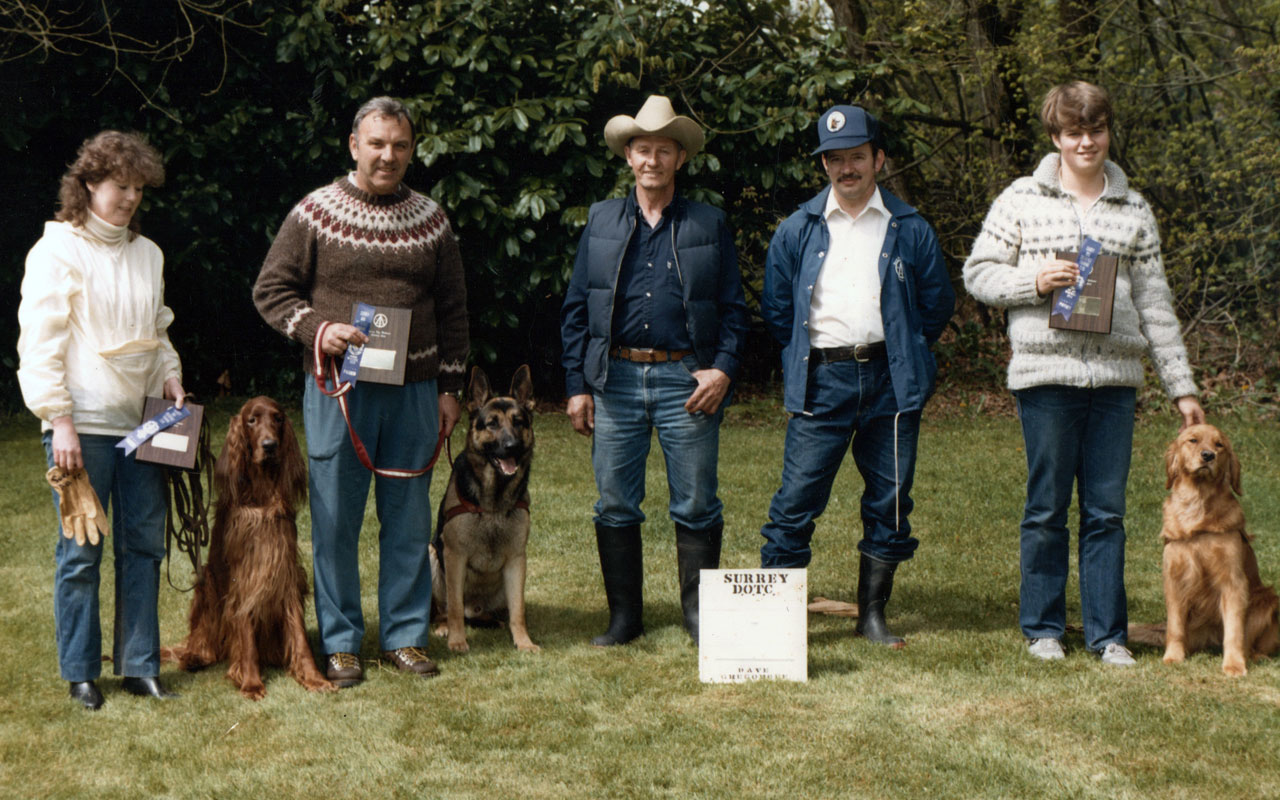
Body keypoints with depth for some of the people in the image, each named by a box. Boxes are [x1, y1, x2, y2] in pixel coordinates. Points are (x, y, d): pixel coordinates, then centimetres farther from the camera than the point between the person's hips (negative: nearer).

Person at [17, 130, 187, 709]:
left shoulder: (147, 254, 15)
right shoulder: (57, 250, -4)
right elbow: (40, 342, -8)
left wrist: (169, 374, 7)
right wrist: (59, 420, -14)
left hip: (141, 423, 6)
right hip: (83, 424, -6)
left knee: (144, 544, 6)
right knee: (82, 550, 0)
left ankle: (139, 666, 14)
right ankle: (81, 674, 10)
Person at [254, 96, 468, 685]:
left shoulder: (430, 219, 8)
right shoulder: (316, 213, -1)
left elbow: (452, 309, 13)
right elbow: (270, 290, 1)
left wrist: (449, 386, 9)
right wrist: (317, 329, -15)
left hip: (413, 390, 3)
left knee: (409, 517, 7)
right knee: (335, 519, 1)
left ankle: (405, 635, 19)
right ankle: (340, 642, 12)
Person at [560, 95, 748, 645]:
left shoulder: (709, 224, 9)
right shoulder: (601, 222, 11)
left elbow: (734, 307, 9)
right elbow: (575, 309, 10)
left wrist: (724, 368, -6)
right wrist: (576, 386, 4)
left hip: (686, 381, -1)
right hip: (615, 378, 1)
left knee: (696, 506, 1)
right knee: (614, 506, 4)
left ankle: (699, 614, 13)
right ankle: (624, 616, 15)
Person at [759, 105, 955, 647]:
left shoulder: (910, 230, 6)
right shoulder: (797, 231, 7)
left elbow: (937, 303, 13)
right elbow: (776, 308, 14)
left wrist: (901, 354, 11)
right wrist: (803, 360, 9)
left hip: (890, 382, 1)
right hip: (822, 379, -1)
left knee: (890, 500, 5)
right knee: (797, 497, -4)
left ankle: (873, 614, 17)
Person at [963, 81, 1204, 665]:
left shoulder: (1133, 209, 13)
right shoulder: (1021, 200, 5)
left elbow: (1155, 304, 14)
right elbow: (977, 273, 7)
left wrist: (1181, 387, 12)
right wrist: (1034, 282, -12)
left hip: (1115, 376, 2)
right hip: (1046, 374, -2)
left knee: (1107, 511, 4)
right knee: (1046, 510, 3)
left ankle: (1107, 633, 14)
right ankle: (1043, 628, 16)